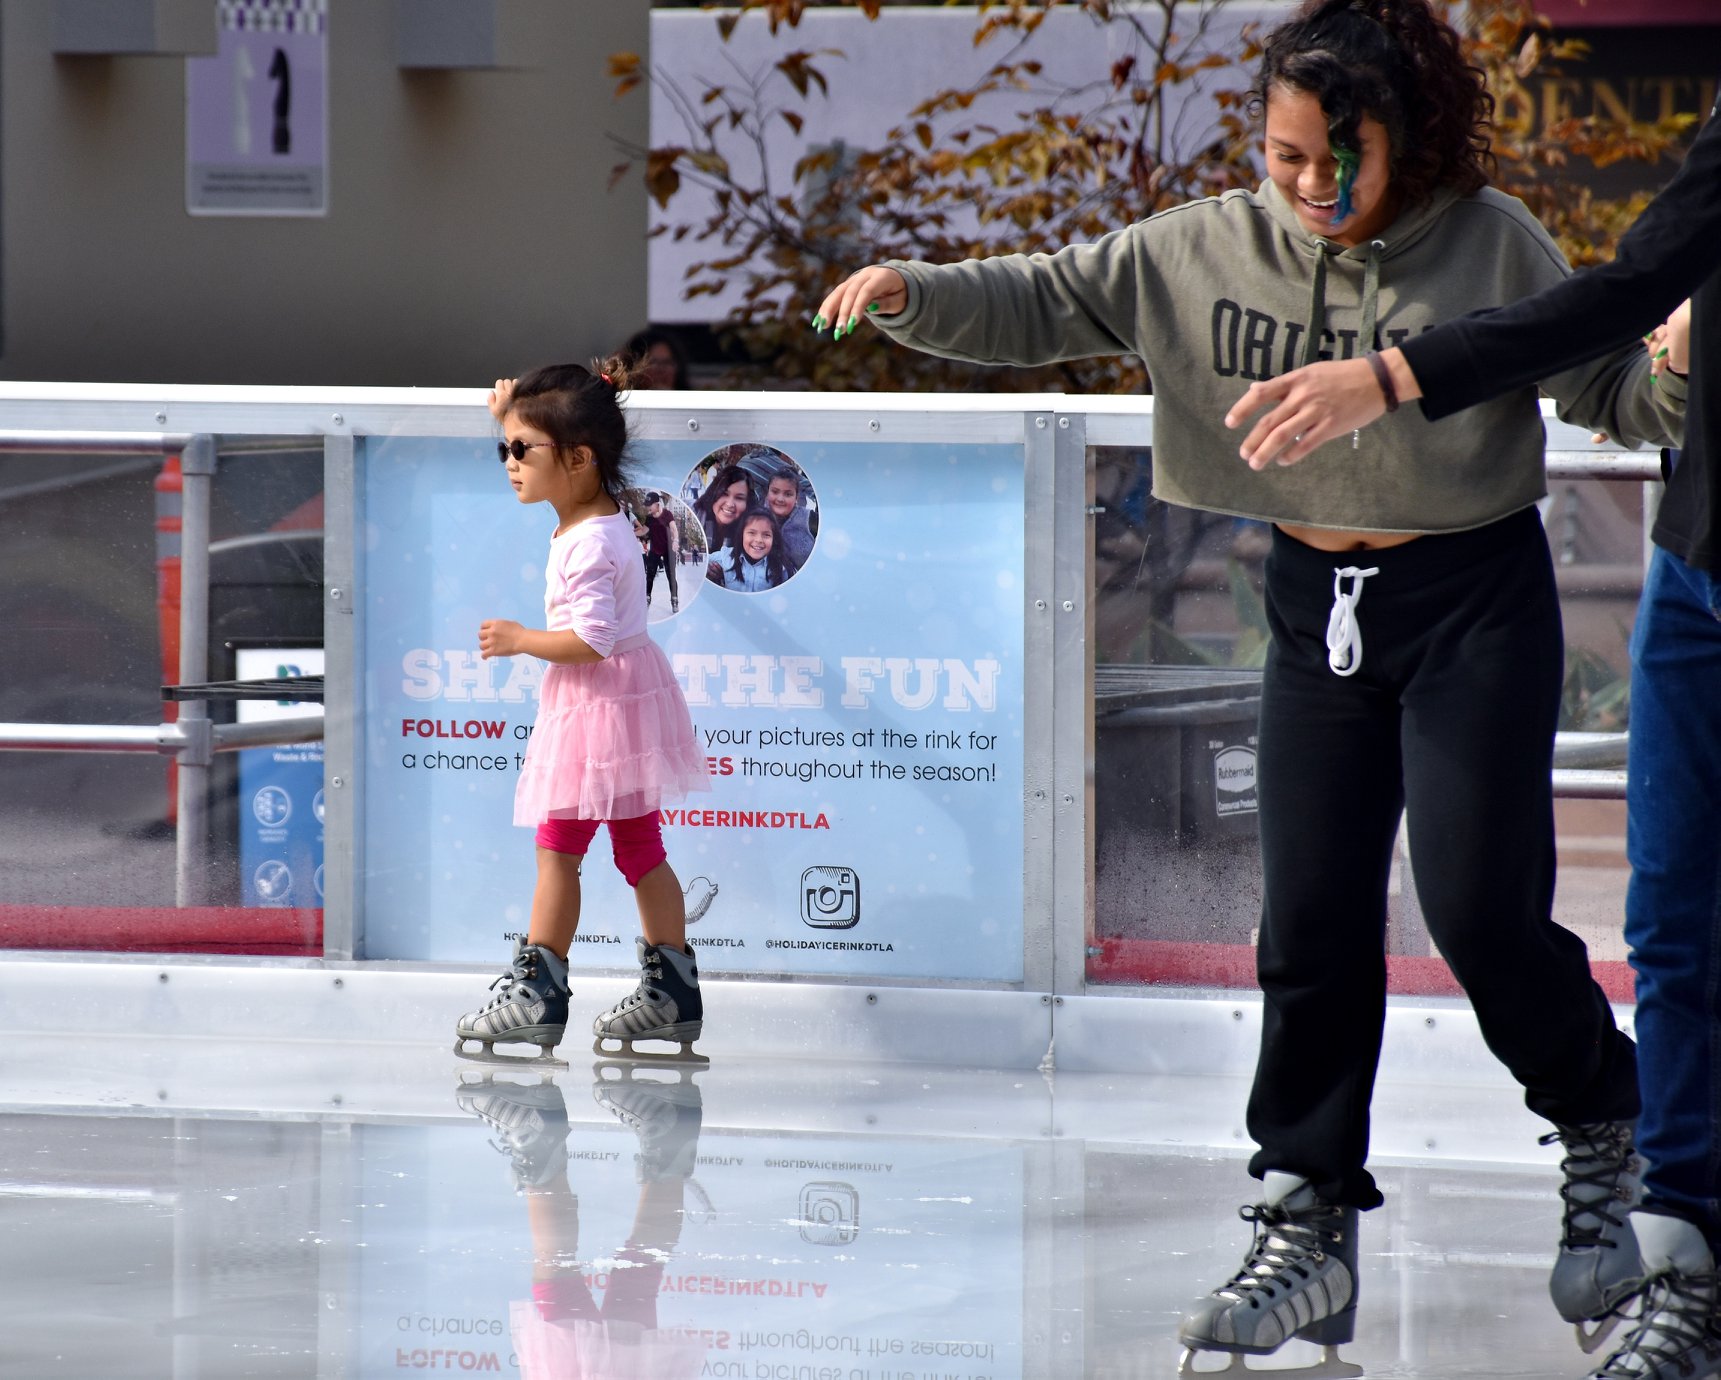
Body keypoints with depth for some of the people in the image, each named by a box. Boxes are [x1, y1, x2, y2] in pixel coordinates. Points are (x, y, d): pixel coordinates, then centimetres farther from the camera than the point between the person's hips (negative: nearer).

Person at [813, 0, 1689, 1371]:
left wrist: (1683, 371, -28)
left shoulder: (1490, 244, -10)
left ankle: (1606, 1136, 17)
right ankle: (1308, 1229, 9)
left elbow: (1604, 384, -7)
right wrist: (910, 294, -13)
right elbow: (1046, 303, 2)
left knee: (1484, 910, -10)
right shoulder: (1208, 251, -3)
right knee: (1311, 926, 1)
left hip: (1475, 601, -3)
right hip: (1315, 605, 3)